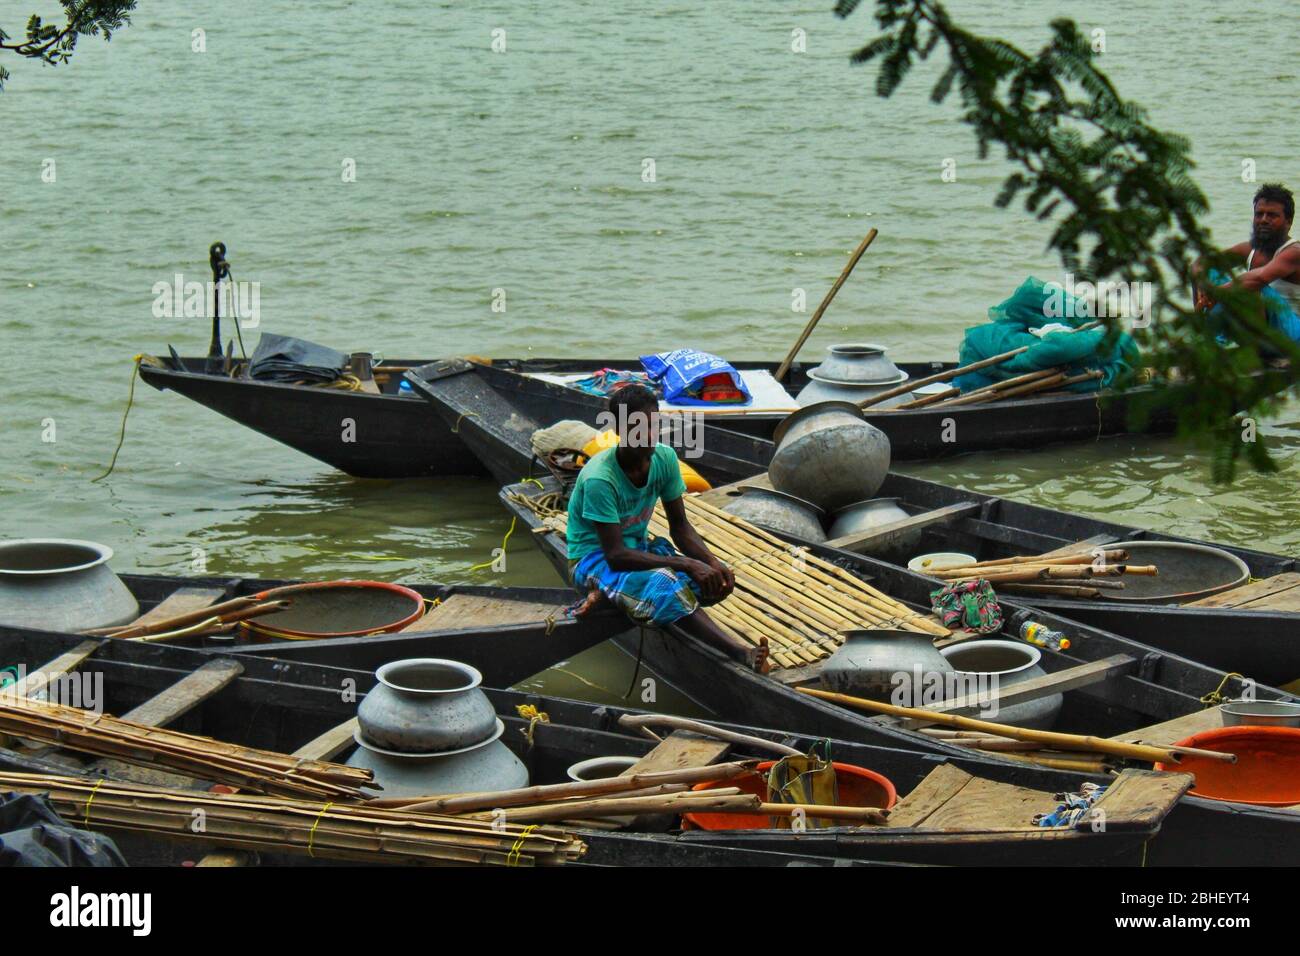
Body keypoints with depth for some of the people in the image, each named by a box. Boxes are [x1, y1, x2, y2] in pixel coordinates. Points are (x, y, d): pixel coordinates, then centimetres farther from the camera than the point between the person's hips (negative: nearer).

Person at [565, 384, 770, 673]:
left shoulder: (665, 458, -7)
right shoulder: (599, 478, -27)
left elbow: (680, 526, 2)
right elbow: (615, 556, -28)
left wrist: (712, 562, -18)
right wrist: (687, 564, -33)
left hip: (638, 548, 7)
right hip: (595, 559, -7)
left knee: (715, 582, -17)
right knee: (665, 585, -36)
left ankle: (608, 594, -11)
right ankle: (742, 654, -43)